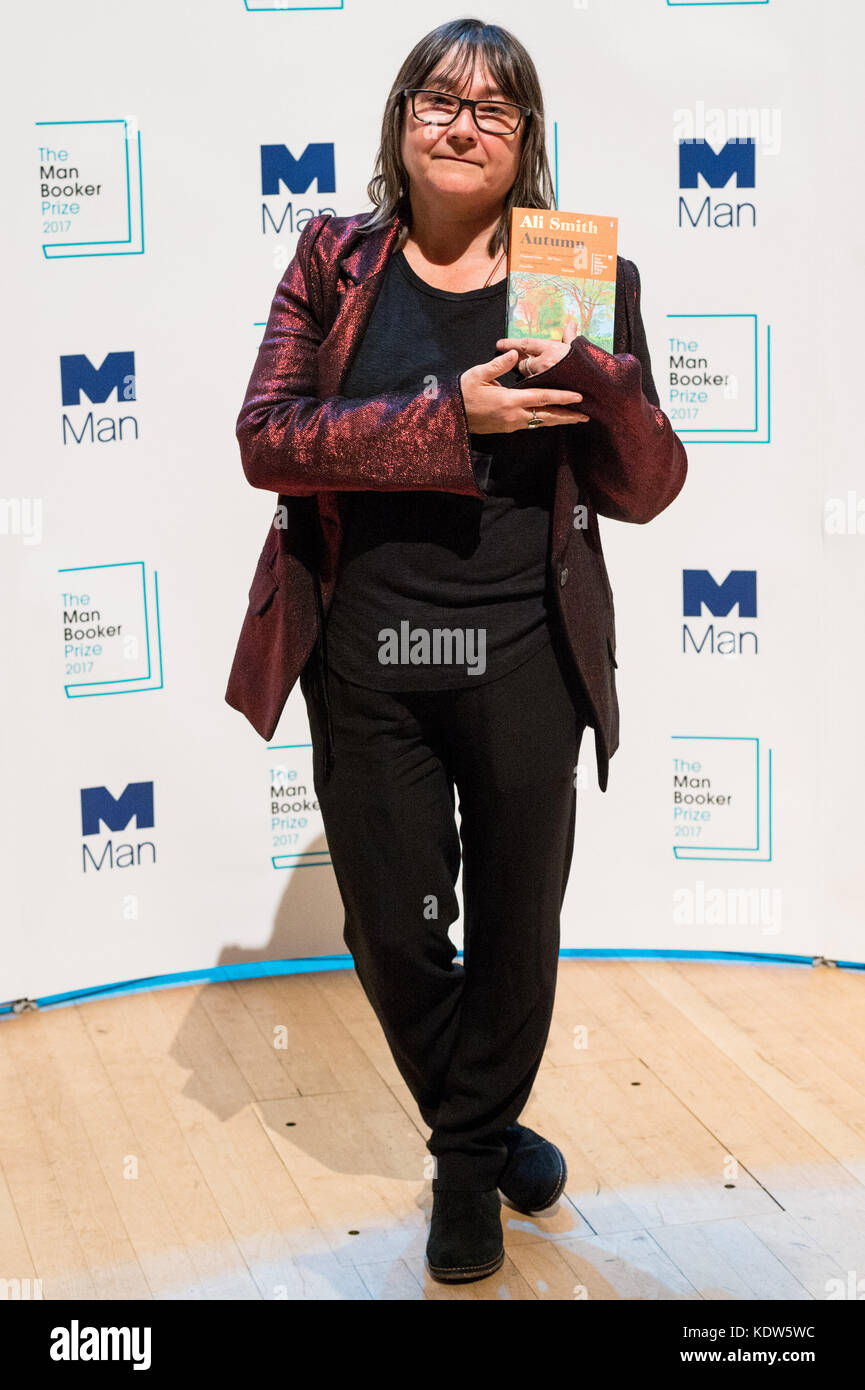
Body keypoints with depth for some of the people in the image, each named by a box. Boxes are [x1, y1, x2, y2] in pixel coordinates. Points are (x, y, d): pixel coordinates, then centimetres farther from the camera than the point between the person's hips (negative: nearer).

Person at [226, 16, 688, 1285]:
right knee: (393, 933, 10)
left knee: (518, 930, 14)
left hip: (523, 662, 0)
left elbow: (647, 490, -1)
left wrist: (595, 369, -20)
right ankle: (480, 1148, 37)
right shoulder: (336, 261, 3)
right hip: (369, 663, 0)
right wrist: (449, 413, -19)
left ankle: (472, 1149, 41)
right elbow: (266, 439, -8)